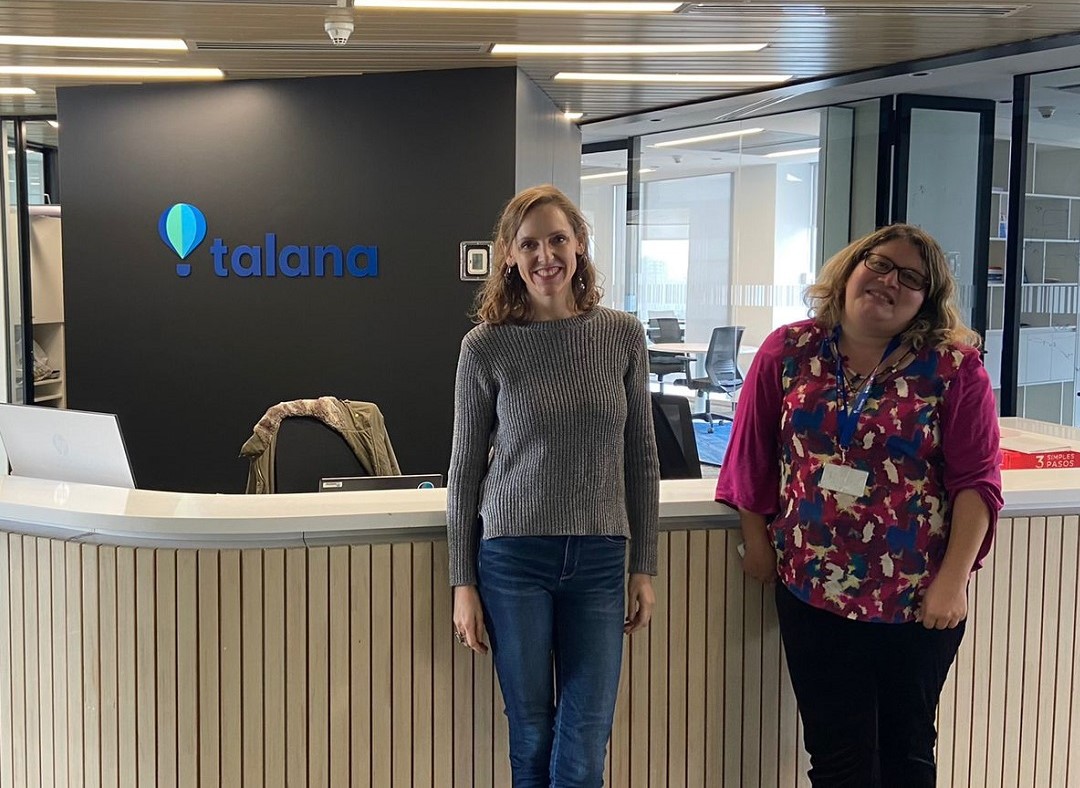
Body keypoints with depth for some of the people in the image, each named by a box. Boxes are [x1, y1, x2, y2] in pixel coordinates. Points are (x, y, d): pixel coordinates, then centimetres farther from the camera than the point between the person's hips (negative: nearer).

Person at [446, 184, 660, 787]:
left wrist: (644, 568, 6)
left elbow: (641, 458, 7)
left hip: (599, 560, 1)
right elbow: (466, 469, 2)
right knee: (532, 736, 11)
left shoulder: (624, 337, 1)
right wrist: (464, 583, 1)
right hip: (513, 557, -1)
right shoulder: (485, 347, -3)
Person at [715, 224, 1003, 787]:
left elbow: (976, 480, -8)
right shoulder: (788, 352, 0)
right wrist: (756, 540, 8)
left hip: (918, 598, 0)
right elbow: (753, 454, 7)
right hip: (812, 589, 1)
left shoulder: (955, 367, -6)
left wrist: (954, 580, -13)